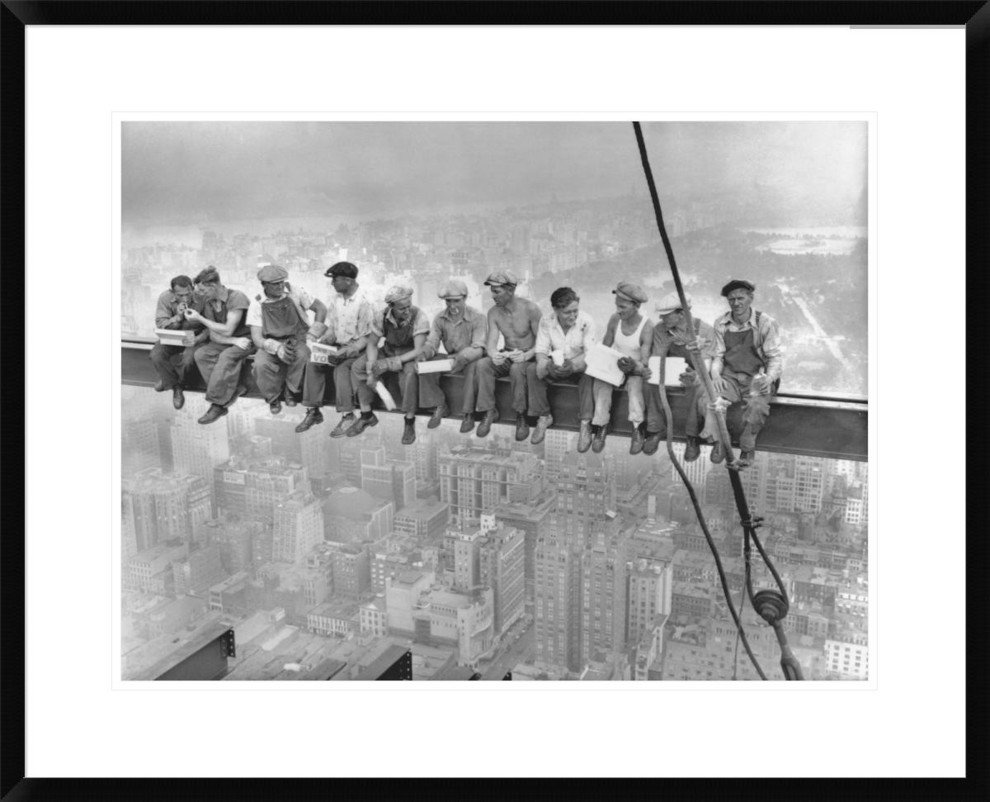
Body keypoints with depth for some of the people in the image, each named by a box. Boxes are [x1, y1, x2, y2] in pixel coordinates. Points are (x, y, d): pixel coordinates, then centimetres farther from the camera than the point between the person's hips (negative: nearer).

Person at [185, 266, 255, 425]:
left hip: (246, 339, -7)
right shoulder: (208, 302, 2)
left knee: (226, 356, -34)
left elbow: (227, 330, -21)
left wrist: (199, 318, -17)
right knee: (201, 354, -18)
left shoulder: (236, 297, -19)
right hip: (226, 341, 7)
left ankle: (217, 404, -26)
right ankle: (233, 391, -20)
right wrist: (234, 341, -21)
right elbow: (214, 335, -1)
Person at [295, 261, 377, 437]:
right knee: (312, 363, -16)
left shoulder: (364, 302, -17)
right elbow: (331, 328, 12)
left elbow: (365, 338, -16)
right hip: (338, 345, 7)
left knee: (341, 368, -32)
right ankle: (313, 411, -8)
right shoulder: (336, 297, 4)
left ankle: (347, 416, -21)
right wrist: (321, 341, -7)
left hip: (356, 348, -6)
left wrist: (344, 353, -27)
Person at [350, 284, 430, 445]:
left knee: (410, 372, -38)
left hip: (410, 355, -4)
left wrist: (389, 363, -35)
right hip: (388, 351, 4)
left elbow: (418, 350, -28)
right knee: (358, 367, -15)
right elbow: (372, 344, -4)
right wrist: (371, 368, -22)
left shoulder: (418, 317, -26)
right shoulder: (382, 317, -15)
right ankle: (366, 415, -1)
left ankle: (410, 421, -22)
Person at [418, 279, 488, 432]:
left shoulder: (478, 318, -15)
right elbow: (432, 342, -4)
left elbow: (478, 348, -23)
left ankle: (468, 414, -28)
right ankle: (439, 406, -5)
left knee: (474, 366, -39)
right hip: (451, 358, 5)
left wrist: (462, 357, -44)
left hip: (471, 360, -5)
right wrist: (424, 353, -29)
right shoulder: (440, 319, 0)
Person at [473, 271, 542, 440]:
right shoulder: (493, 313, -3)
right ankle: (489, 412, -15)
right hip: (506, 357, 4)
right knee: (482, 364, -25)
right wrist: (493, 354, -34)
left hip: (529, 357, -4)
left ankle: (521, 417, -21)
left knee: (517, 368, -38)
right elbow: (491, 342, -9)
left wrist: (526, 355, -35)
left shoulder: (530, 309, -16)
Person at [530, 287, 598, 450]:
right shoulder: (546, 321, -11)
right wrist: (548, 365, -37)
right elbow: (541, 351, -12)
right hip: (555, 366, 3)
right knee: (532, 370, -24)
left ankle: (585, 424, -27)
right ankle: (544, 417, -11)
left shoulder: (586, 321, -17)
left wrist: (572, 364, -42)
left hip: (578, 367, -2)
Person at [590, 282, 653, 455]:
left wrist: (634, 367, -40)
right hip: (614, 366, 3)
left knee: (635, 384, -35)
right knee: (601, 381, -28)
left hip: (635, 370, -3)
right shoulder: (614, 319, -5)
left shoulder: (647, 326, -17)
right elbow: (604, 348, 5)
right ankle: (601, 426, -20)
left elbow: (644, 361, -19)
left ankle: (637, 430, -27)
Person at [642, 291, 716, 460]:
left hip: (695, 374, -3)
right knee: (653, 383, -29)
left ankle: (692, 437, -21)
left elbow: (705, 365, -26)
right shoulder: (660, 329, -10)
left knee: (699, 388, -37)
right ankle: (656, 430, -14)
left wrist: (695, 378, -48)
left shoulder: (704, 331, -20)